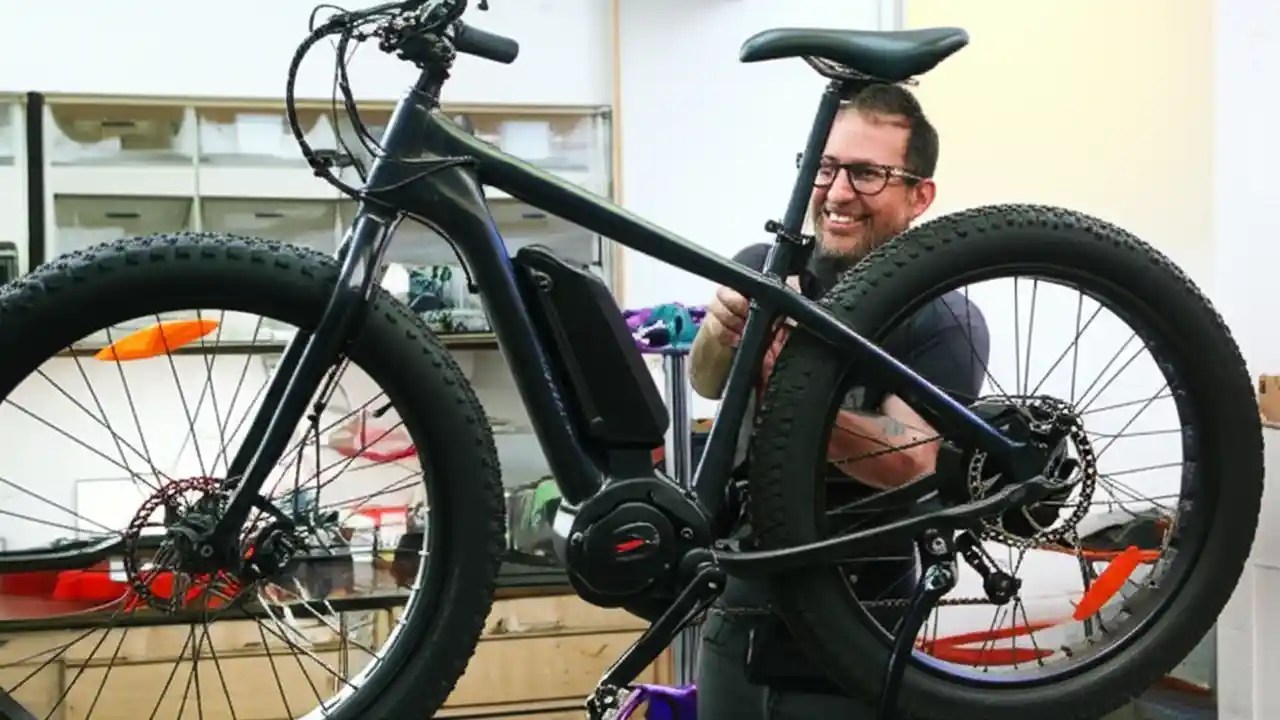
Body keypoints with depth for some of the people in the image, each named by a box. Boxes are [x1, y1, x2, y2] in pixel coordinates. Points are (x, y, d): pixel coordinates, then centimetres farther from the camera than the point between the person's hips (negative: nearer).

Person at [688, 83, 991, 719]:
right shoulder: (762, 270, -1)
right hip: (736, 618, 4)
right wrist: (723, 336, -38)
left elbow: (911, 465, -23)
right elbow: (706, 380, -15)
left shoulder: (945, 322, -11)